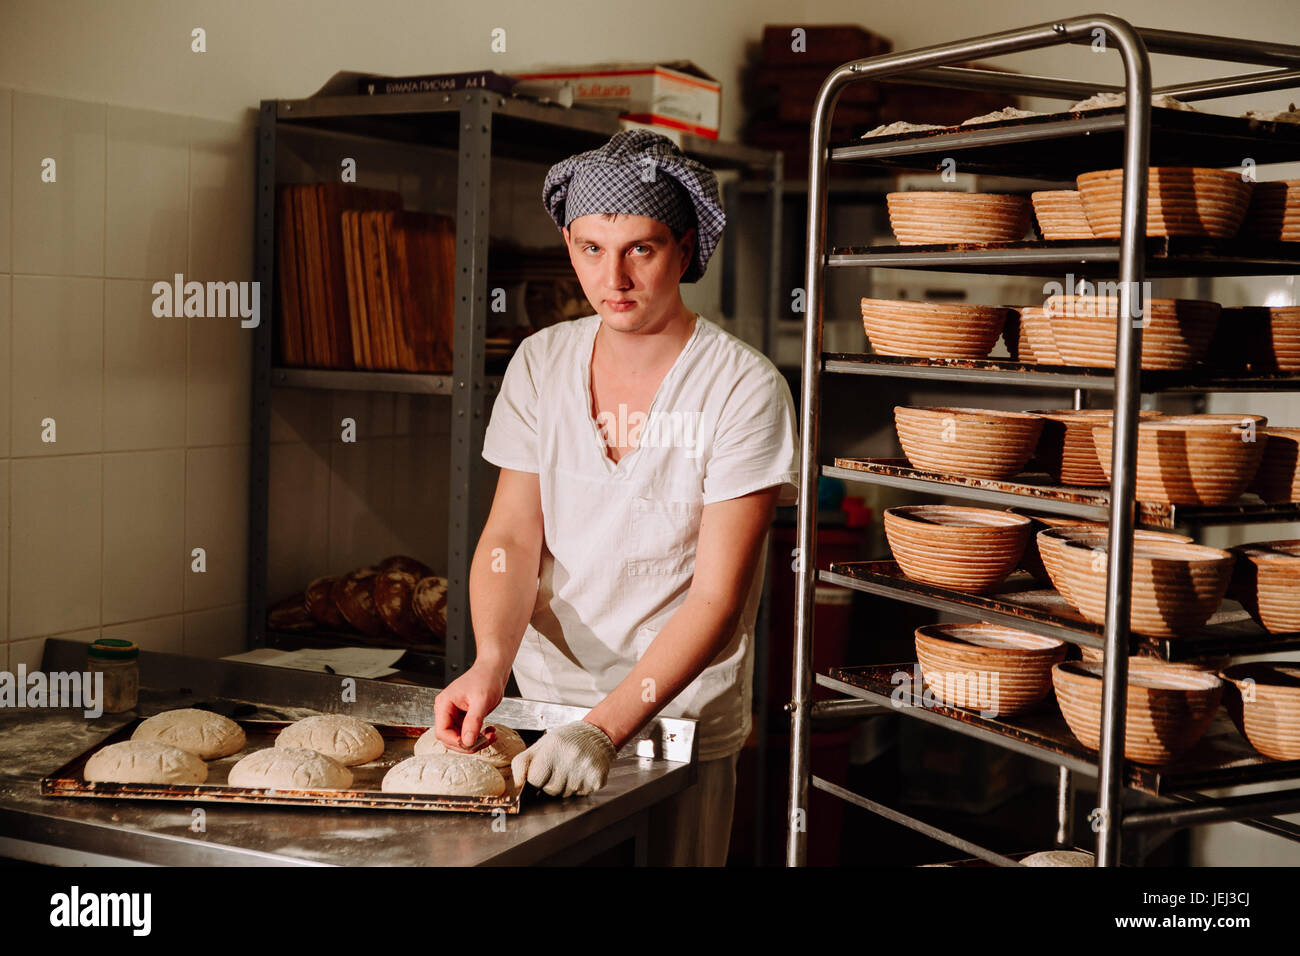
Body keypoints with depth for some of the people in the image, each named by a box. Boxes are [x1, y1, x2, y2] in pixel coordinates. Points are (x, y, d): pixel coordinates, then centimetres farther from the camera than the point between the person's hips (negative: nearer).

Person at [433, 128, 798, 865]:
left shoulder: (743, 388, -15)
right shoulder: (541, 363, 0)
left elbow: (716, 599, -19)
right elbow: (510, 536, -3)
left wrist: (606, 727, -29)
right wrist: (492, 660, -22)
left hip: (682, 717, -3)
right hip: (546, 700, 4)